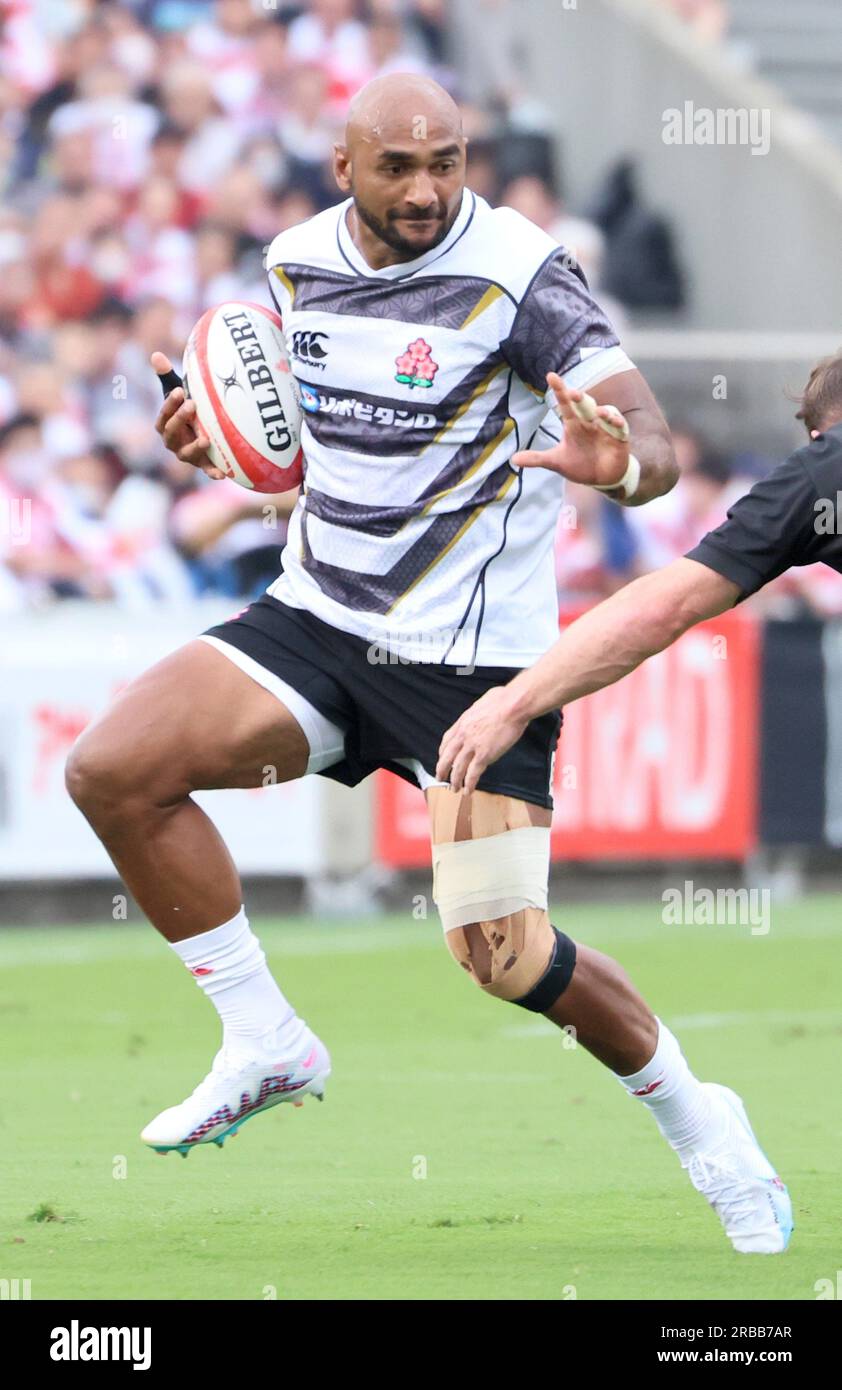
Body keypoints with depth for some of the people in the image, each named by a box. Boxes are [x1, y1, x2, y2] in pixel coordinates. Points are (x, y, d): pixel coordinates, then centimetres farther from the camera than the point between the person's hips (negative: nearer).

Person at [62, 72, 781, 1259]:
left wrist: (619, 462, -46)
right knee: (112, 769, -14)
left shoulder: (518, 273, -15)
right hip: (317, 618, 6)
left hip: (472, 656, -6)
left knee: (504, 956, -12)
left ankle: (697, 1123, 15)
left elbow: (655, 440, -21)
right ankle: (266, 1044, 2)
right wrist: (221, 437, -1)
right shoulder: (298, 263, 3)